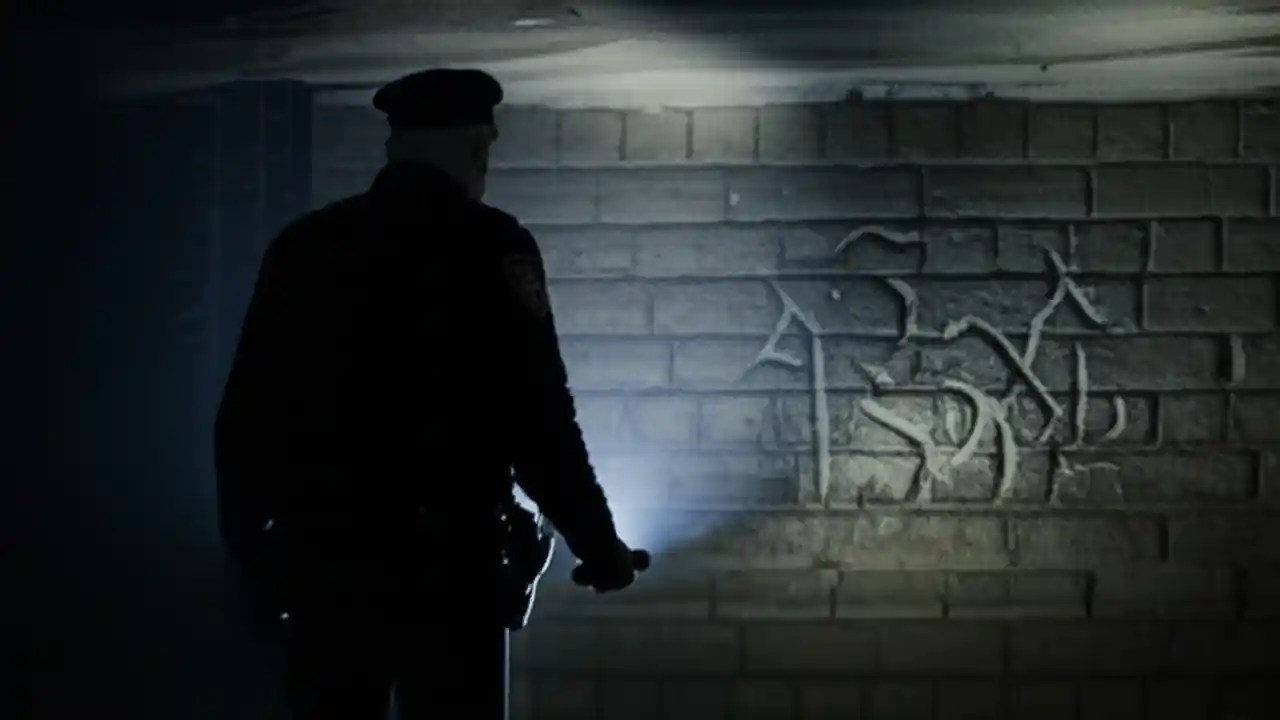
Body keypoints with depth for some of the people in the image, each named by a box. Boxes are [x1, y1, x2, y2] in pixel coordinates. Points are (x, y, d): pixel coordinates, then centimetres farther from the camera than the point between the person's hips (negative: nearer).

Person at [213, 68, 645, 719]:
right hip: (445, 566, -4)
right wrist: (599, 547, 3)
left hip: (318, 561, 4)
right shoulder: (491, 246, -4)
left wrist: (250, 556, 18)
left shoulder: (303, 244, 8)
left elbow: (244, 418, 9)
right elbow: (538, 423, -9)